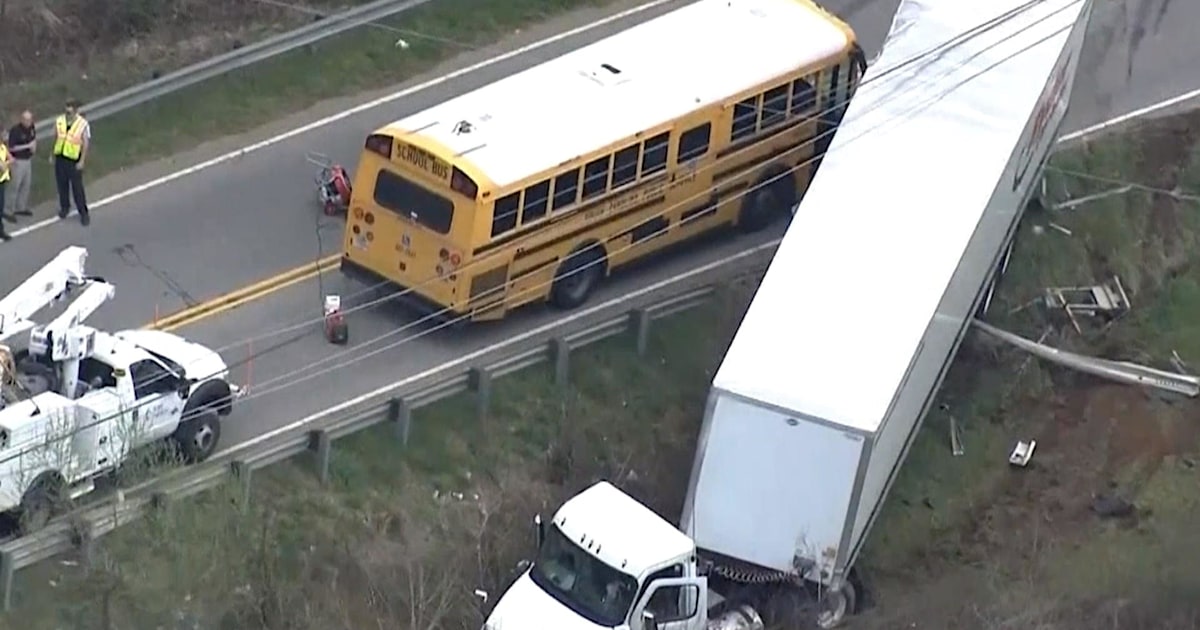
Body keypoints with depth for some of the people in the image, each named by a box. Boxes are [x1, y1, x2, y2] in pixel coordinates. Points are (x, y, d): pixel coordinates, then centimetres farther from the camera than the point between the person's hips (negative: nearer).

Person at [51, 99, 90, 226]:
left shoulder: (83, 124, -17)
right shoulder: (59, 121, -5)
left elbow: (86, 144, -10)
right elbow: (55, 138, 7)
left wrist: (82, 161, -12)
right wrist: (52, 155, 12)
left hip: (74, 160, -4)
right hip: (60, 158, 4)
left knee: (77, 187, 1)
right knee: (62, 184, 15)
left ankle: (83, 212, 13)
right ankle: (64, 207, 34)